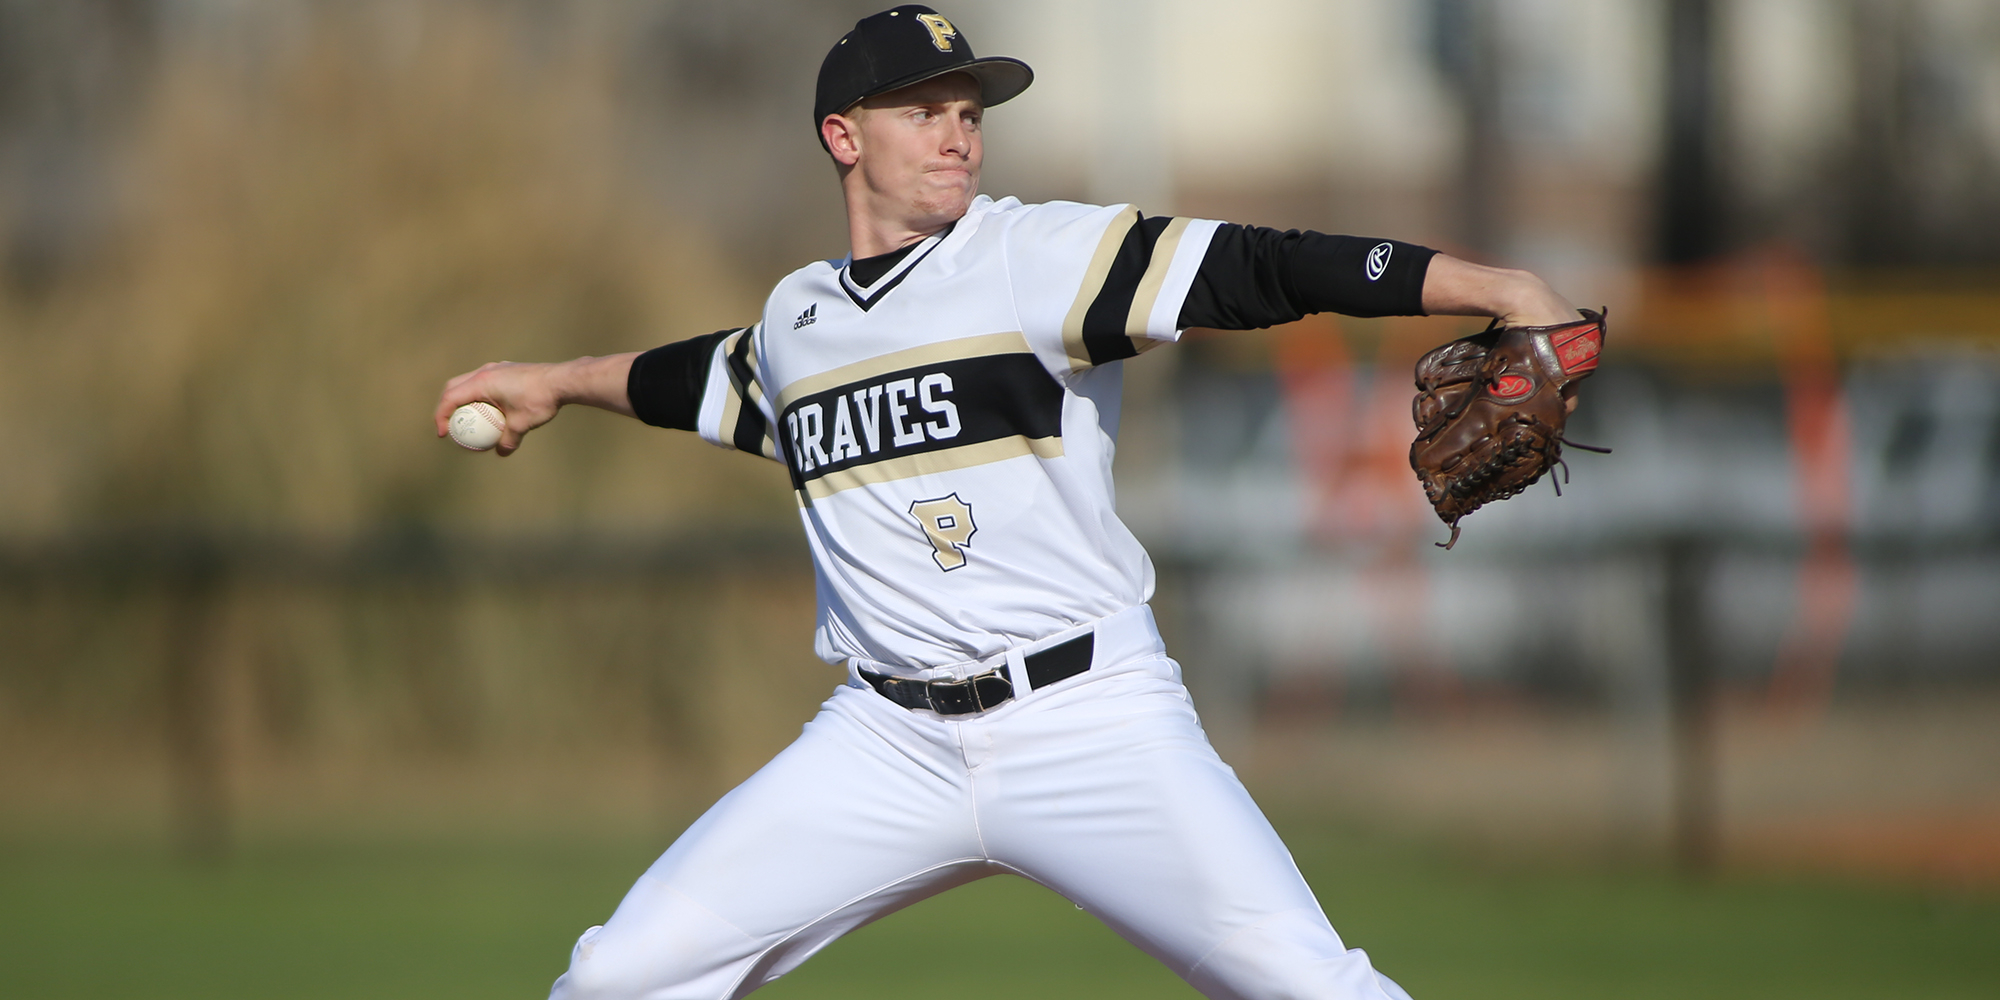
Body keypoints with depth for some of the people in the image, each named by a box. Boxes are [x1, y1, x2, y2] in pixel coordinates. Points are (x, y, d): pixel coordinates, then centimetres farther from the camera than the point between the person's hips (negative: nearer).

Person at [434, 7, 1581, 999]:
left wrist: (1491, 287, -27)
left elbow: (1246, 271, -16)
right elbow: (714, 380, 36)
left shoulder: (1034, 257, -4)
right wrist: (560, 383, 49)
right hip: (892, 744, 5)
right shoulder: (798, 316, 13)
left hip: (1090, 719, -4)